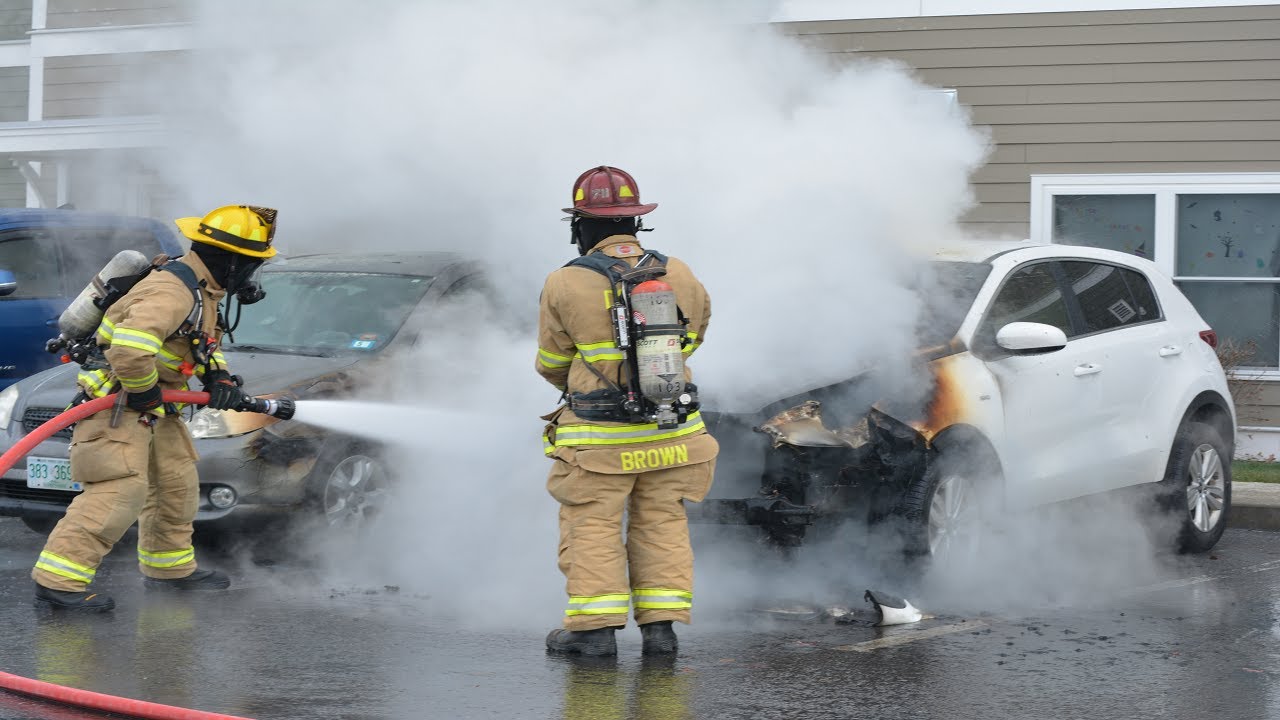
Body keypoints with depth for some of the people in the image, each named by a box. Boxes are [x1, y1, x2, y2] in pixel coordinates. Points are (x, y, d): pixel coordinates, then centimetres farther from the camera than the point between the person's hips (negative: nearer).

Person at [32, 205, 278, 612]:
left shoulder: (205, 291, 11)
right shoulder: (172, 290, -24)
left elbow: (206, 345, 27)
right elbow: (130, 348, -38)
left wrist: (220, 378, 7)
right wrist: (145, 392, -22)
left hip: (151, 407, 10)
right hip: (116, 400, -10)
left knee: (177, 483, 18)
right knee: (120, 490, -20)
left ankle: (169, 569, 36)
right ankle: (57, 582, -22)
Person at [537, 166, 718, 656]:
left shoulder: (565, 285, -9)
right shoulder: (679, 276, 2)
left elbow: (551, 363, 3)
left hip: (598, 440, -3)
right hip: (671, 432, 4)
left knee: (591, 527, 6)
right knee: (661, 524, 12)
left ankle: (595, 627, 3)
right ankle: (660, 624, 11)